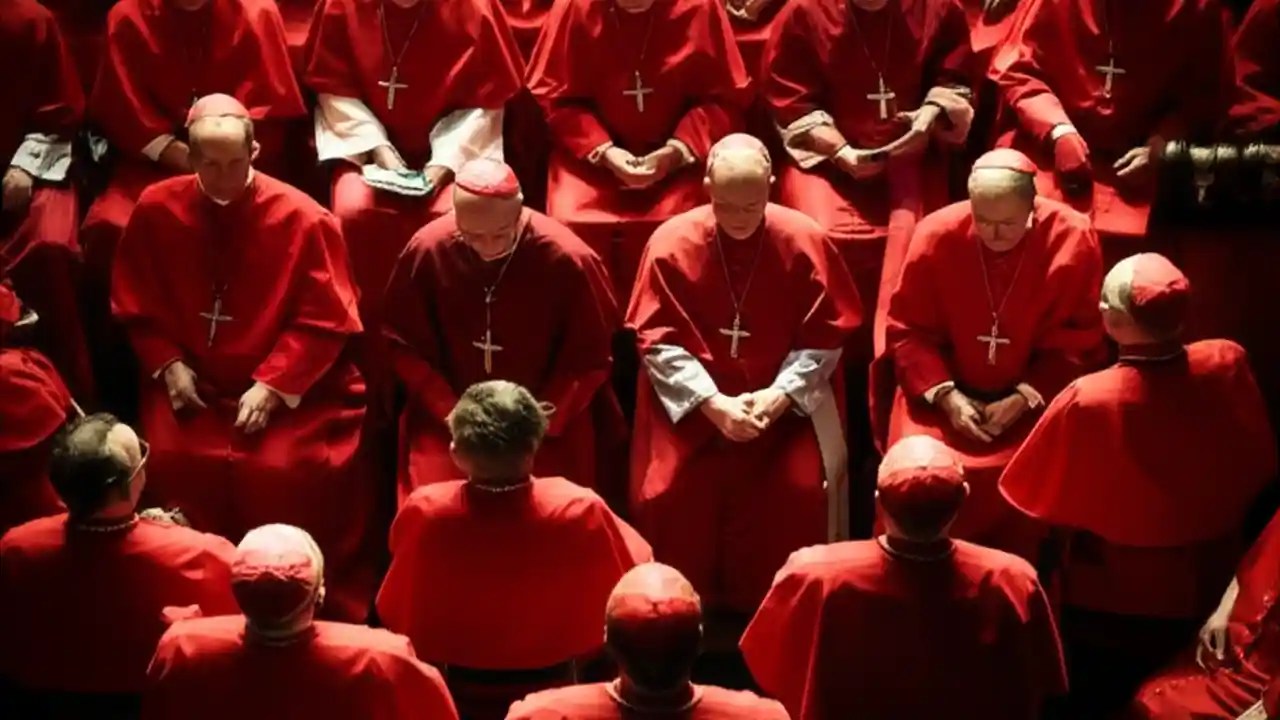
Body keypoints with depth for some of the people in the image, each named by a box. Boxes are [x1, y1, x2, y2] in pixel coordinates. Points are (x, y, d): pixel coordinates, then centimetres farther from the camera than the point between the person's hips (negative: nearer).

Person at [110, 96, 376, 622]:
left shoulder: (301, 217, -11)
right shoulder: (156, 209, -3)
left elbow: (324, 321, -9)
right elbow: (136, 306, 7)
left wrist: (273, 385, -17)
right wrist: (169, 365, -7)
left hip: (287, 384, -2)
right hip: (193, 380, 3)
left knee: (284, 469, -25)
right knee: (171, 462, -21)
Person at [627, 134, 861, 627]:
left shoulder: (804, 241, -8)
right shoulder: (671, 243, -10)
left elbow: (824, 339, -3)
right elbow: (658, 341, -8)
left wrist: (778, 395, -17)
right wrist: (713, 402, -19)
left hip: (781, 397, 0)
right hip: (692, 399, 0)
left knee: (801, 491, -22)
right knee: (670, 494, -22)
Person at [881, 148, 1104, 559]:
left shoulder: (1073, 240, -14)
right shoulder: (937, 234, -13)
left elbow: (1078, 343, -6)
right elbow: (906, 329, -3)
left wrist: (1023, 399, -16)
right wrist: (946, 395, -16)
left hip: (1034, 394, 0)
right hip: (943, 392, 1)